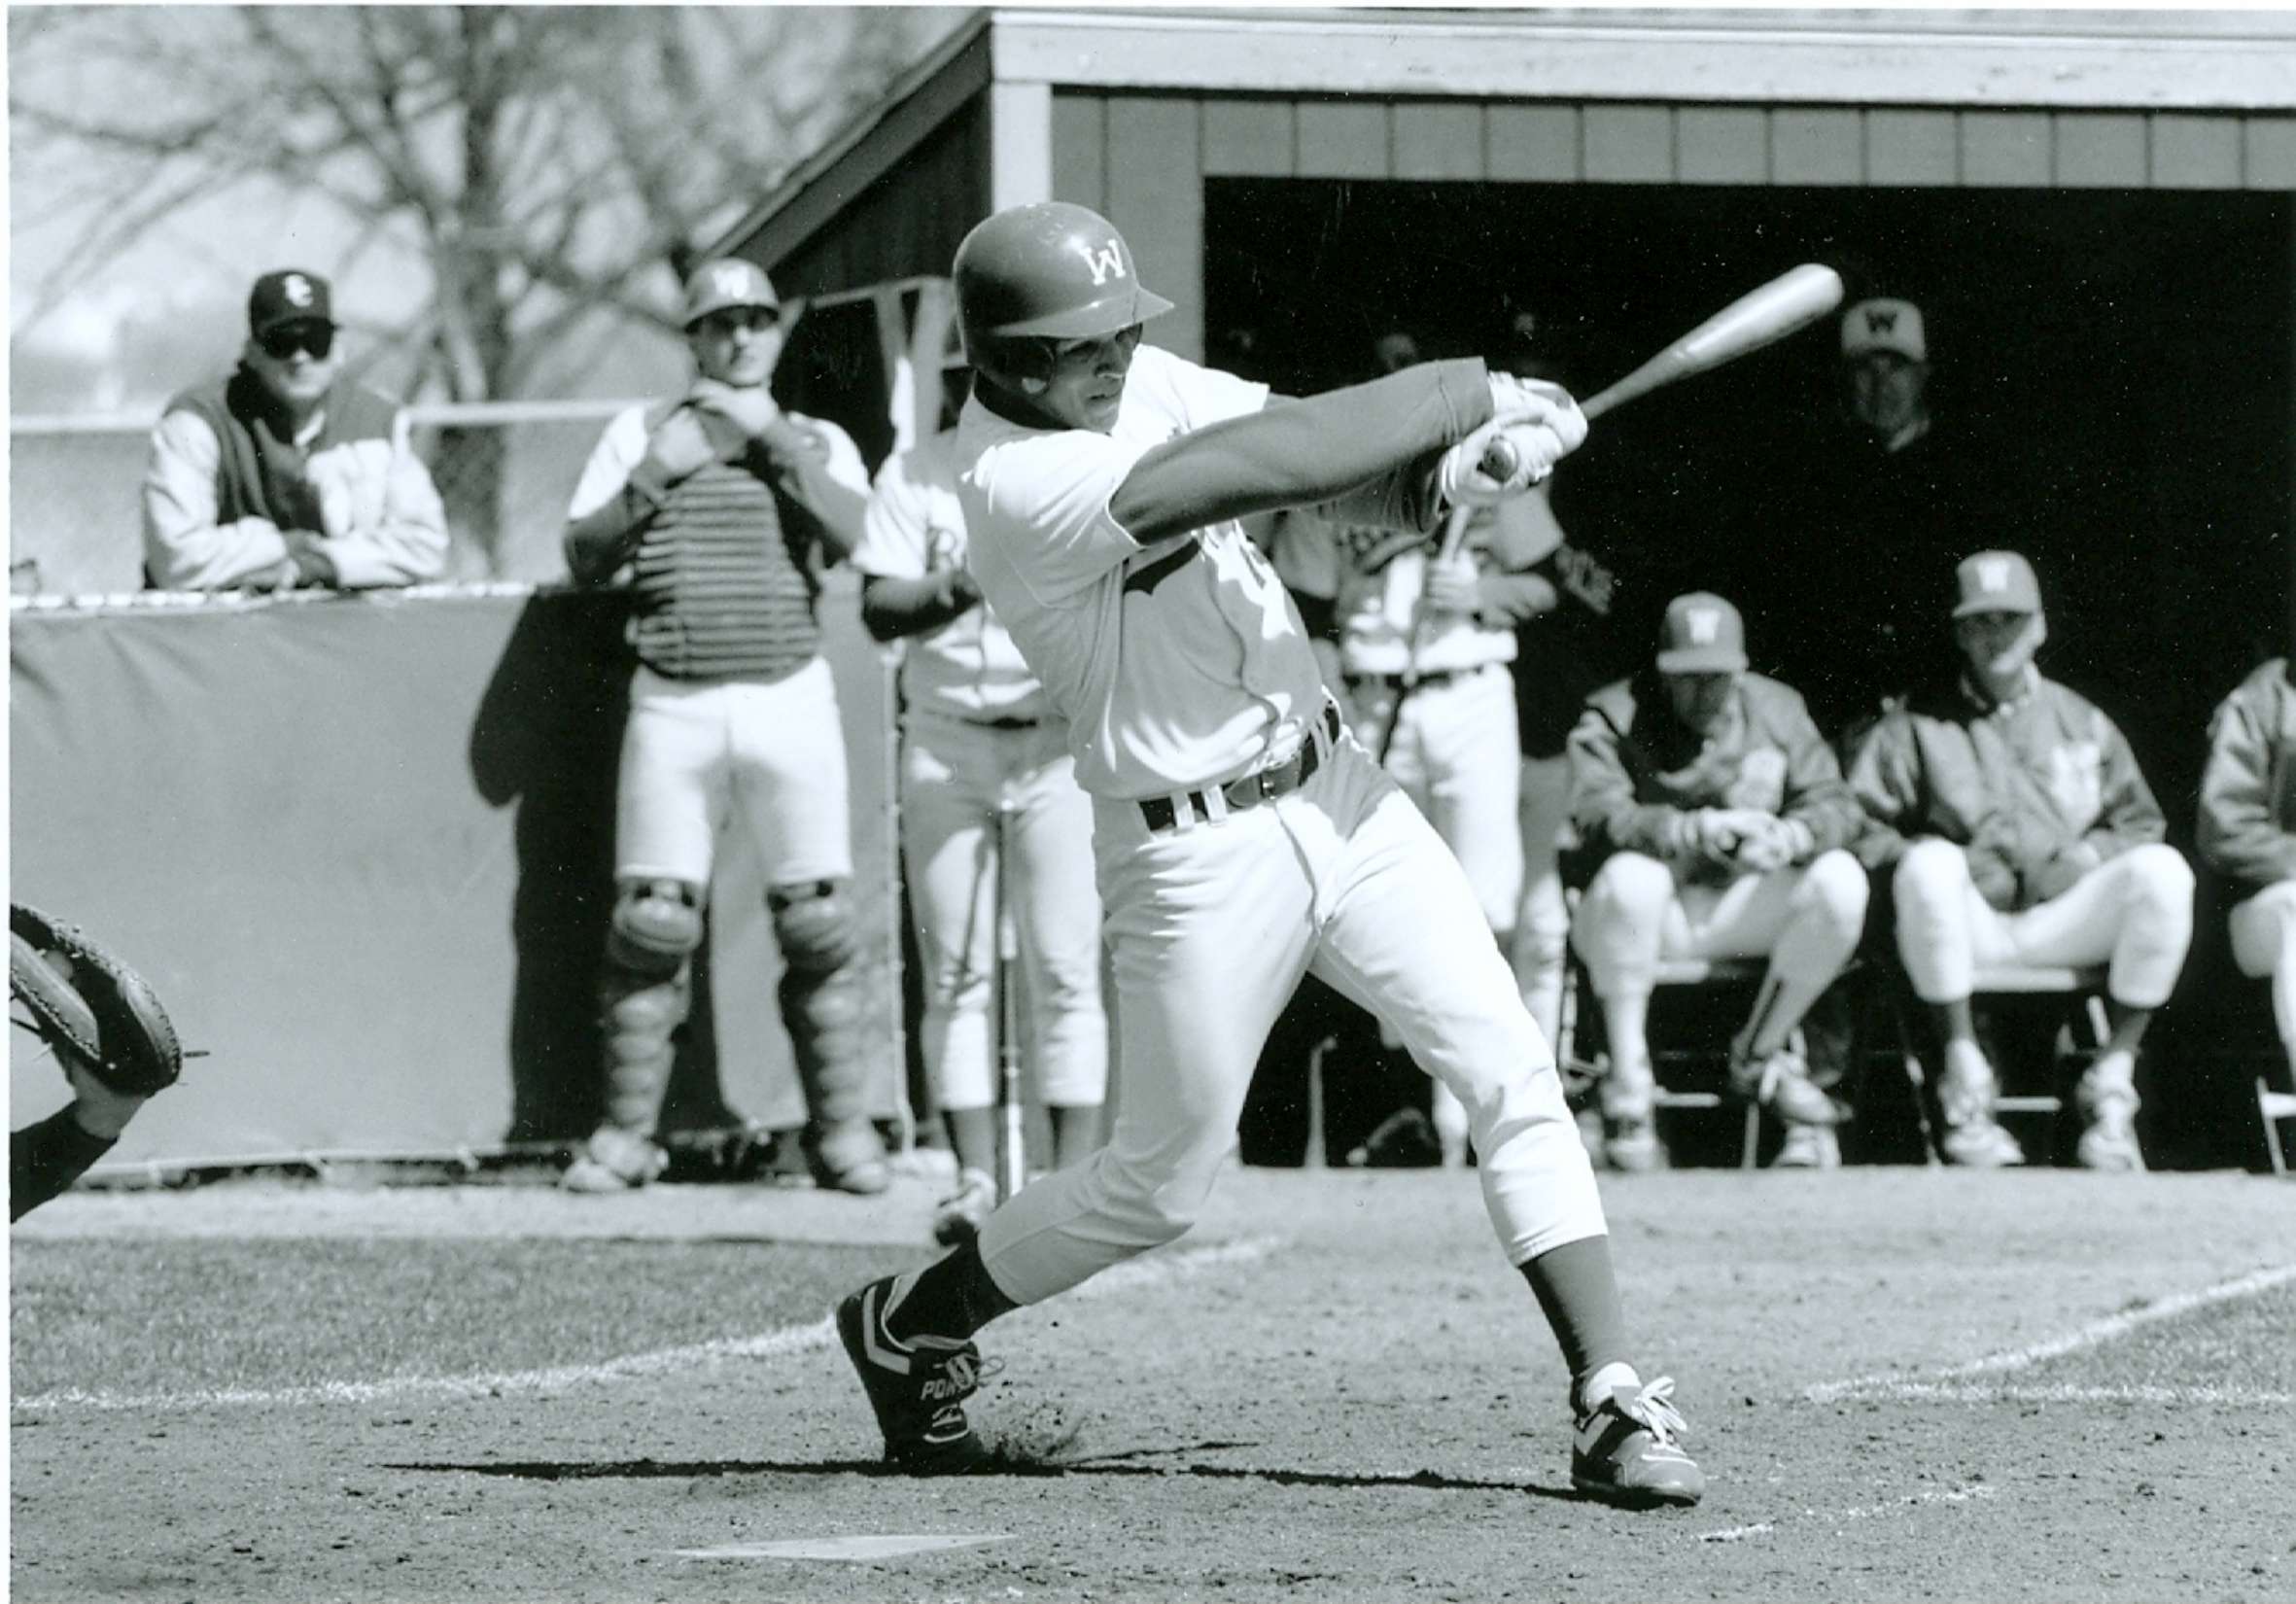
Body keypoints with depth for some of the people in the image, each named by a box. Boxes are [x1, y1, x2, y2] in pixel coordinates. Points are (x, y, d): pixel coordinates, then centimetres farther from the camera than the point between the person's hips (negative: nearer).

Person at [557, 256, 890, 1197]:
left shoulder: (818, 443, 12)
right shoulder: (640, 434, 13)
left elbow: (859, 538, -7)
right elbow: (584, 560, 6)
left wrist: (773, 436, -8)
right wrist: (655, 474, -6)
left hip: (791, 697, 0)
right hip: (674, 704, 0)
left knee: (819, 917, -3)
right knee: (652, 917, -4)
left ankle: (842, 1129, 5)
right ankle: (627, 1134, 3)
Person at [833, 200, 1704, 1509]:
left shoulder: (1146, 381, 4)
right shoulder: (1015, 482, -21)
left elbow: (1346, 475, -1)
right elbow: (1275, 467, -29)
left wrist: (1446, 468, -25)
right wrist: (1474, 391, -21)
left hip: (1338, 792, 7)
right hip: (1198, 850, -6)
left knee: (1513, 1072, -6)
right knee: (1163, 1185, 6)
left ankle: (1614, 1403, -6)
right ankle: (909, 1324, 30)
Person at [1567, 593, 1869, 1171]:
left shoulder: (1778, 710, 8)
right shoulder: (1611, 718, -6)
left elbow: (1835, 804, 0)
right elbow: (1601, 819, -22)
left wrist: (1791, 836, -24)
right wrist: (1700, 830, -36)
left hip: (1741, 911, 4)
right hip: (1652, 920, -3)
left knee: (1839, 879, -22)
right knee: (1630, 876, -38)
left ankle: (1760, 1054, -3)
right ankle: (1627, 1086, -27)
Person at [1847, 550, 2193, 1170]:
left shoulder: (2082, 723, 19)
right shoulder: (1915, 724, 11)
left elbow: (2140, 821, 18)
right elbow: (1858, 822, 4)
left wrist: (2092, 852, -3)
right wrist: (1931, 864, -12)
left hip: (2063, 921, 2)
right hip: (1969, 922, -2)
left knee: (2163, 869, -25)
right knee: (1930, 862, -36)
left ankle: (2112, 1084, -19)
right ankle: (1965, 1087, -28)